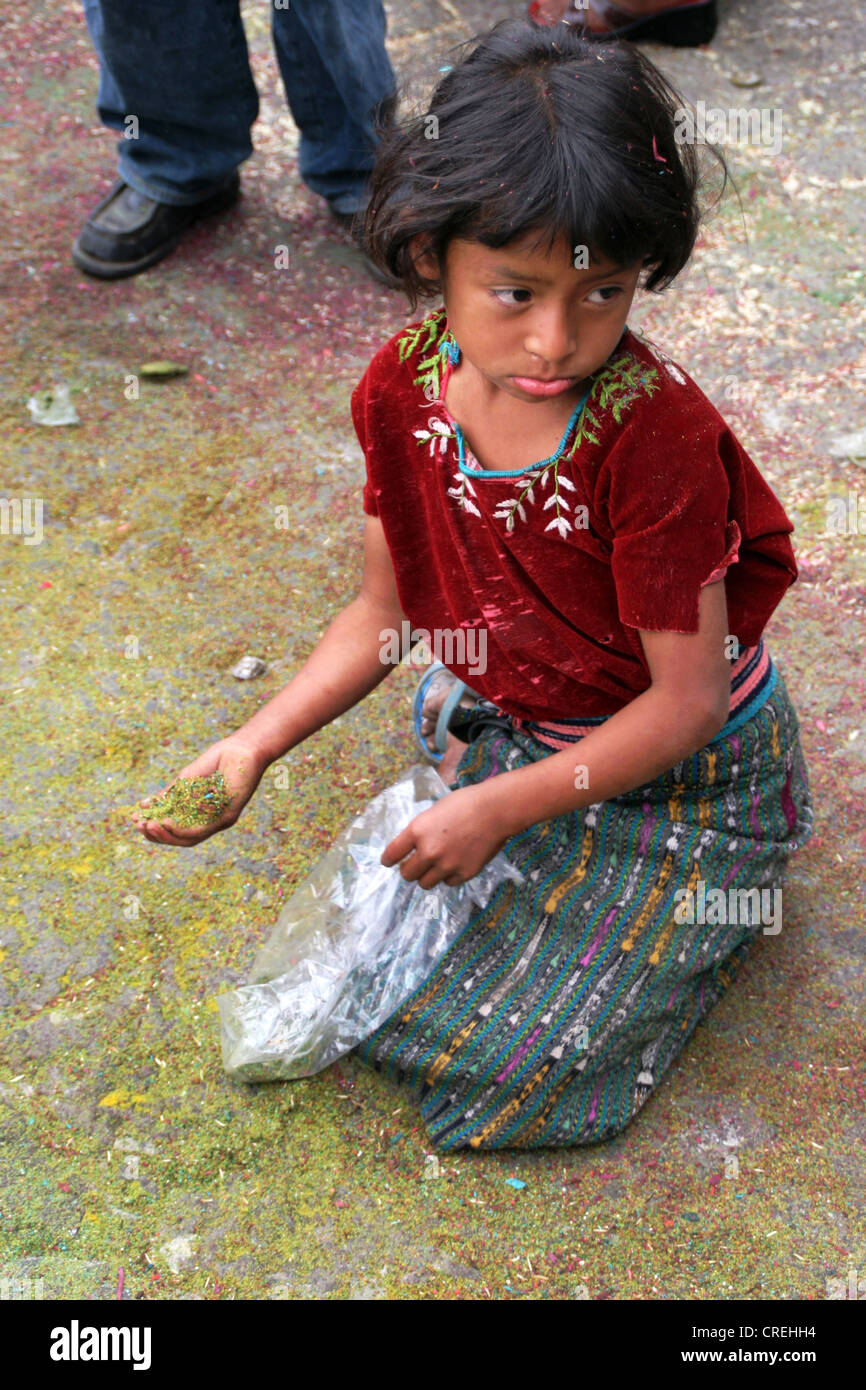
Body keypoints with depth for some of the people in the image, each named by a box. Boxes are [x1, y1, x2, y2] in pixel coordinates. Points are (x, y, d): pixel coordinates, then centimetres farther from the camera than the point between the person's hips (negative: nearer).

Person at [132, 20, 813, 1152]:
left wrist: (499, 809, -24)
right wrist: (255, 746, -12)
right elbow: (386, 611, -2)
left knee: (511, 1070, -4)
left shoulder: (655, 432, -33)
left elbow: (687, 702, -24)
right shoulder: (404, 387, -15)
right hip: (527, 736, 6)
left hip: (688, 772, -5)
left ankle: (717, 902, 15)